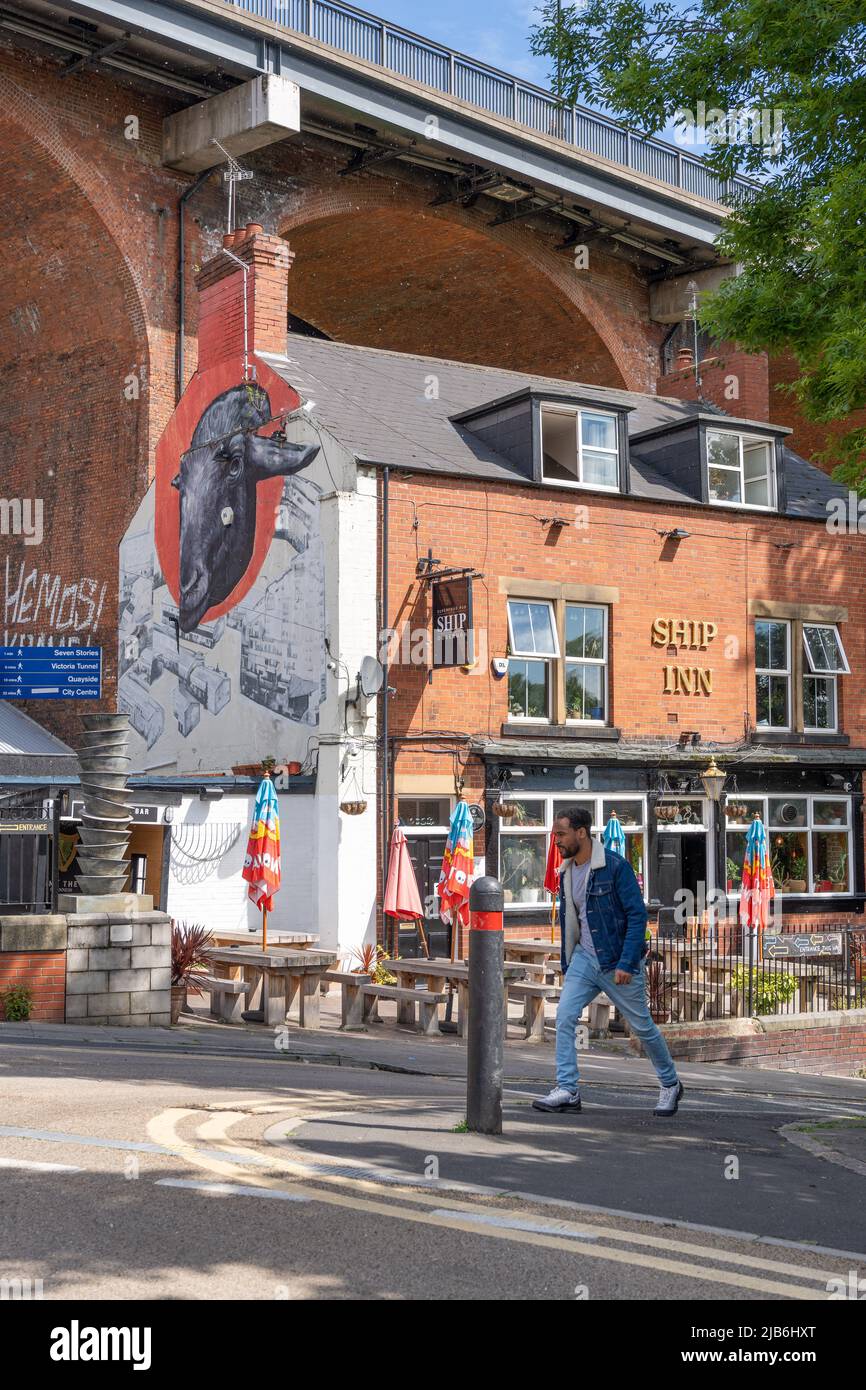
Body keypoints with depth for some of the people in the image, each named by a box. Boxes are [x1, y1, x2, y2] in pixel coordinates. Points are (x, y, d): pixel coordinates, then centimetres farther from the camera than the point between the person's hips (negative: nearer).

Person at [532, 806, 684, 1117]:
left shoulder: (615, 866, -15)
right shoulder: (566, 873, 6)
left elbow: (637, 915, -17)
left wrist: (626, 963, -22)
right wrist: (566, 967, 17)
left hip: (618, 963, -6)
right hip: (584, 958, 6)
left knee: (642, 1026, 7)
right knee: (564, 1016, -11)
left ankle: (670, 1085, 27)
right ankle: (567, 1091, -8)